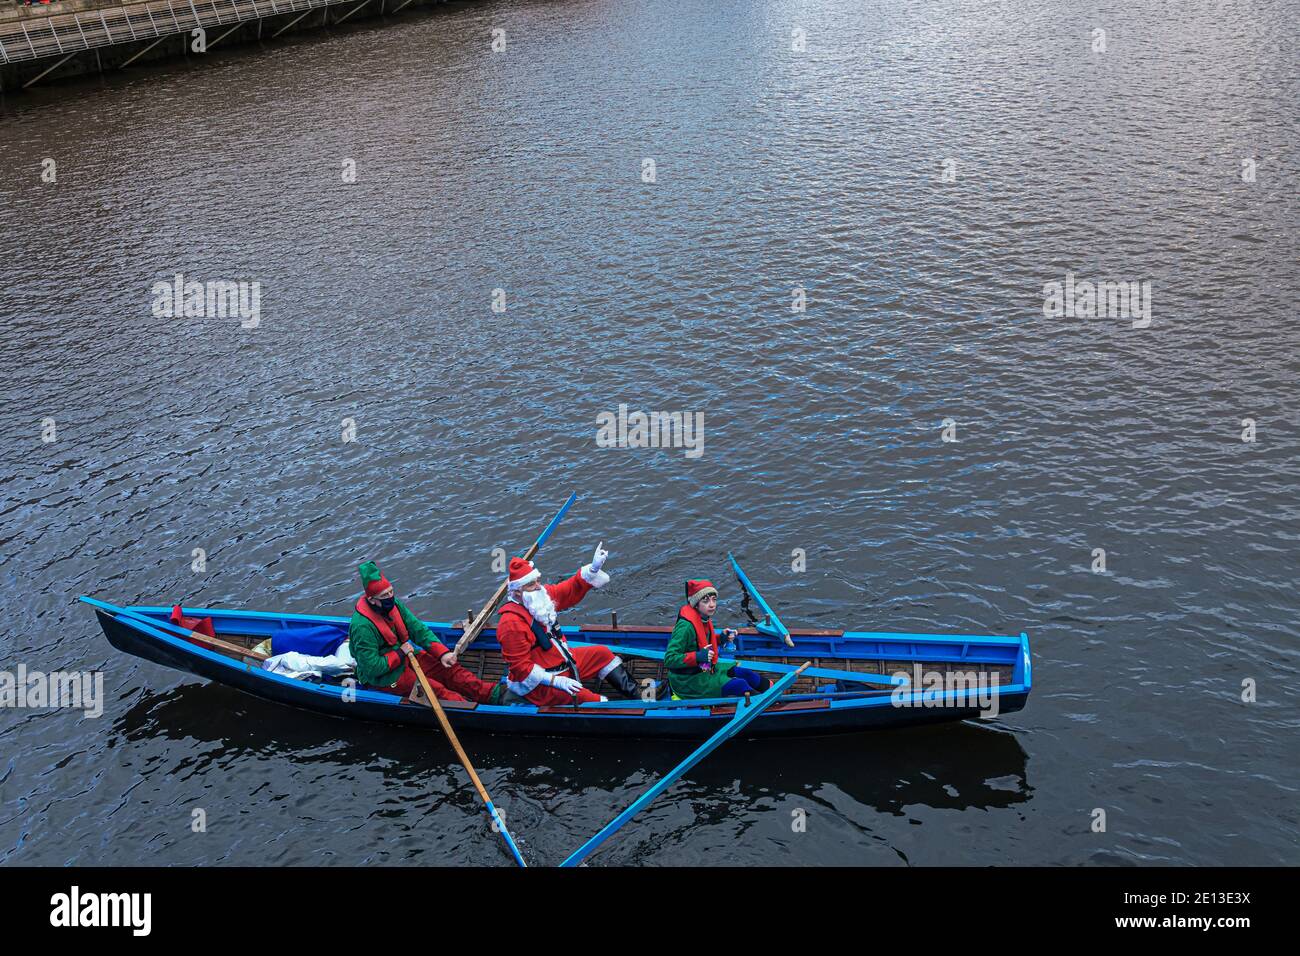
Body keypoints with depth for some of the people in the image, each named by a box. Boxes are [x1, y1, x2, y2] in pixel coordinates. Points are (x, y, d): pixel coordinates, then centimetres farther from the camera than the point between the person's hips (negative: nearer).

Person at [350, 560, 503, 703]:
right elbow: (372, 668, -26)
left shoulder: (393, 604, -3)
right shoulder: (362, 626, -27)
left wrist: (442, 653, -11)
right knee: (435, 689, -22)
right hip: (383, 677, -8)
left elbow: (418, 629, 0)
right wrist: (400, 653, -18)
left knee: (449, 669, -7)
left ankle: (491, 693, -15)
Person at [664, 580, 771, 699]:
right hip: (688, 681, -9)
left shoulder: (704, 618, 0)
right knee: (739, 685, -14)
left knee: (746, 674, 10)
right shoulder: (686, 626, -28)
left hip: (704, 670, 9)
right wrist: (697, 656, -37)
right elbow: (669, 659, -29)